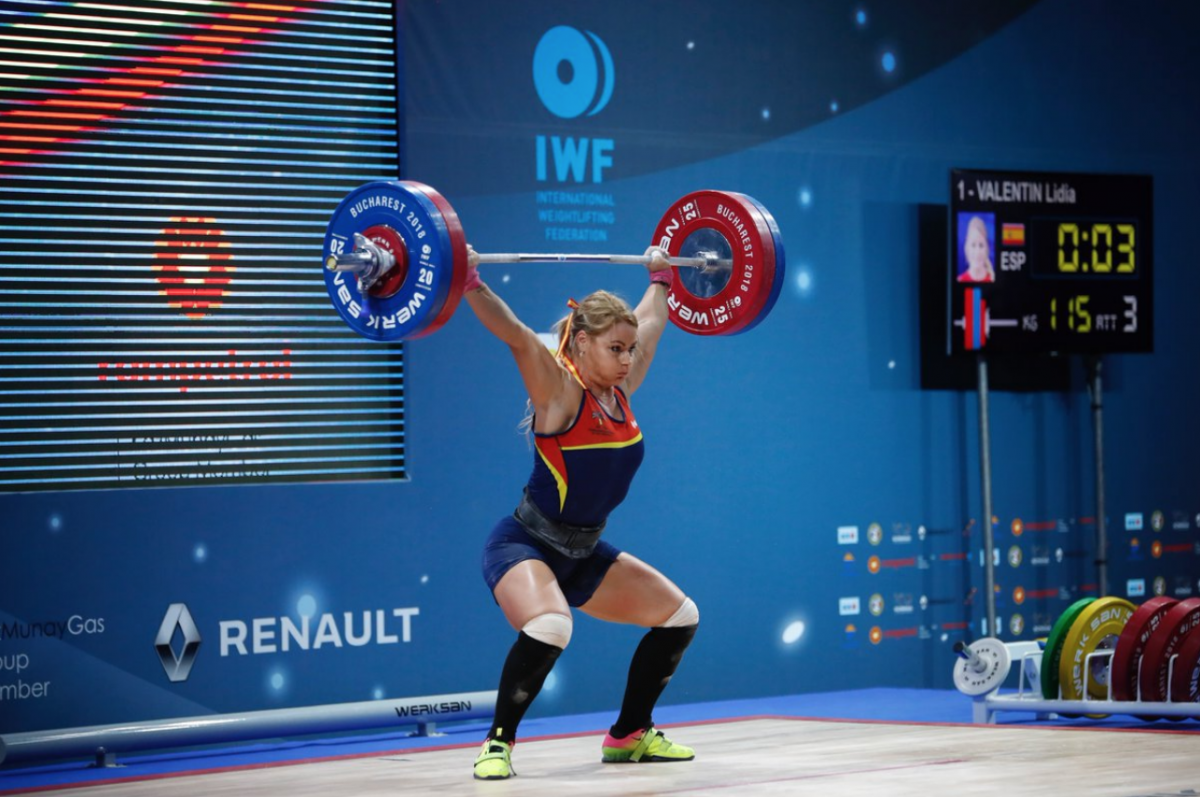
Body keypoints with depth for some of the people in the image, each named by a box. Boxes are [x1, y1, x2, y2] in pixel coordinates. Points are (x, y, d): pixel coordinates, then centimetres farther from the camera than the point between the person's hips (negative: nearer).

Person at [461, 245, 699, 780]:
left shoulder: (621, 388, 1)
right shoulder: (561, 393, -18)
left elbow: (649, 322, 18)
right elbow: (515, 335, -33)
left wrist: (661, 278, 28)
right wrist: (470, 283, -42)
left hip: (583, 553, 8)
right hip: (524, 547, -8)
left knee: (679, 616, 10)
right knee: (548, 626, -37)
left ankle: (629, 735, 23)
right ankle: (498, 744, -19)